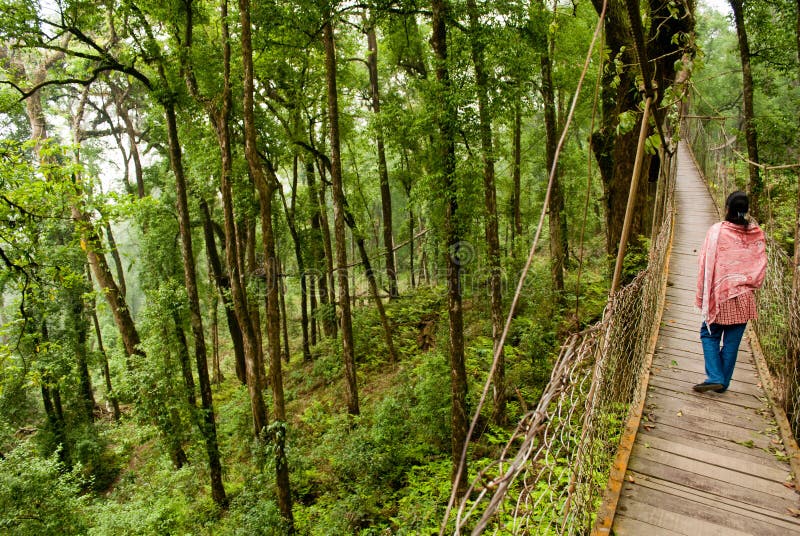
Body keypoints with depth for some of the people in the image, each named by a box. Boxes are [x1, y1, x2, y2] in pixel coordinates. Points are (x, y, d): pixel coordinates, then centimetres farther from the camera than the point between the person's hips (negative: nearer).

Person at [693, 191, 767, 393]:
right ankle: (724, 383, 17)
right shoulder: (756, 233, 2)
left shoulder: (716, 230, -8)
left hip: (720, 295, -3)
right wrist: (751, 285, 15)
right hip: (744, 297, 3)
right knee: (732, 342, 10)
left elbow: (706, 263, -7)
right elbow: (761, 264, 5)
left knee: (710, 334, 11)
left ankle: (715, 378, -1)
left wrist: (701, 295, -1)